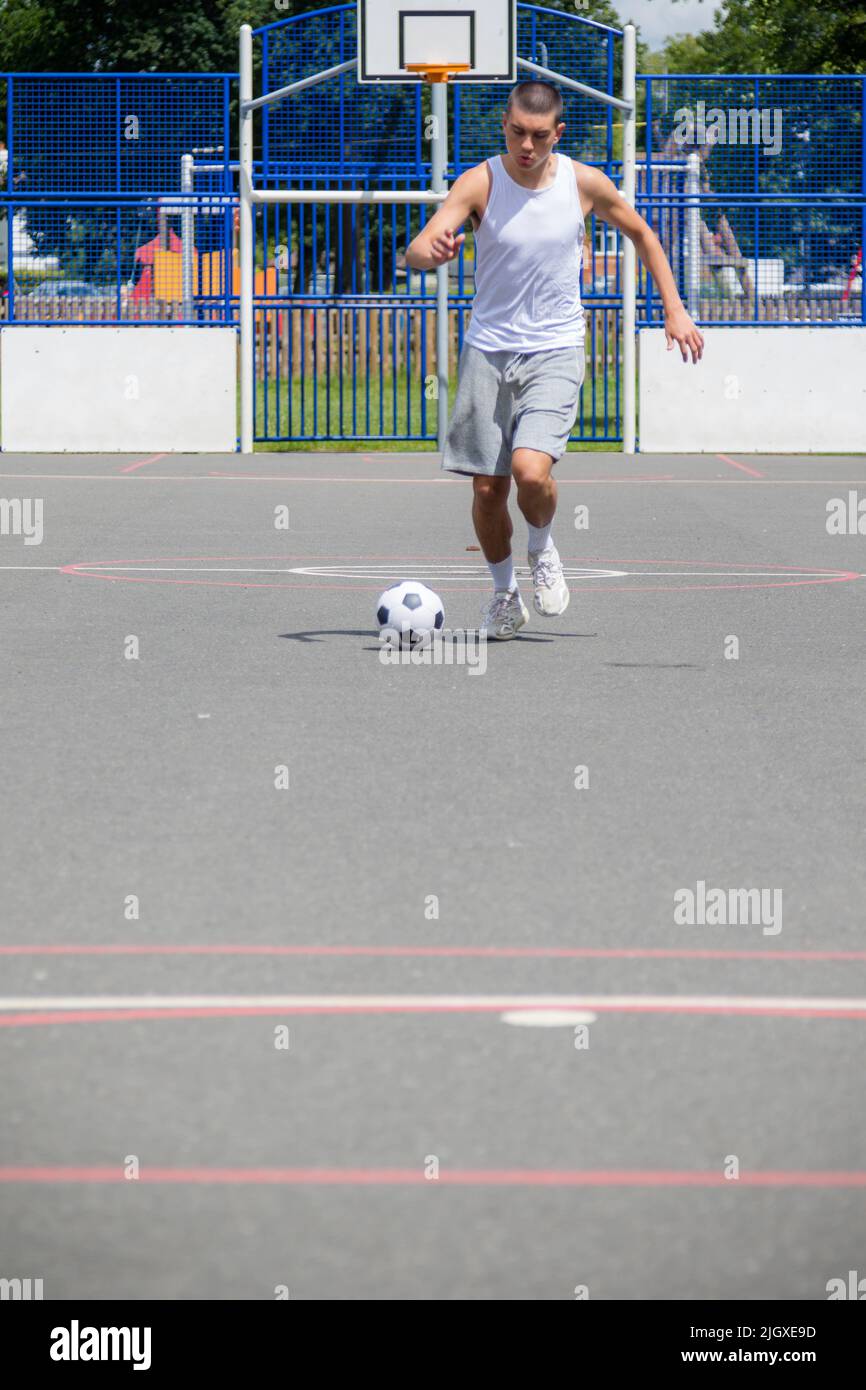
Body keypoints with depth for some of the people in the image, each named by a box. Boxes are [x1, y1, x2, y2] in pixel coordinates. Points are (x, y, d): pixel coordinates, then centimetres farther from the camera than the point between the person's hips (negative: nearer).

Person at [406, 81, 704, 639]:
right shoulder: (480, 183, -9)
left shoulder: (585, 184, -4)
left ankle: (543, 550, 10)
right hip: (489, 350, 1)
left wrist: (675, 309, 9)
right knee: (487, 488, 1)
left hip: (555, 353, -1)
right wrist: (434, 252, -45)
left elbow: (642, 234, 14)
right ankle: (505, 593, 25)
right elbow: (416, 252, -20)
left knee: (531, 469, -22)